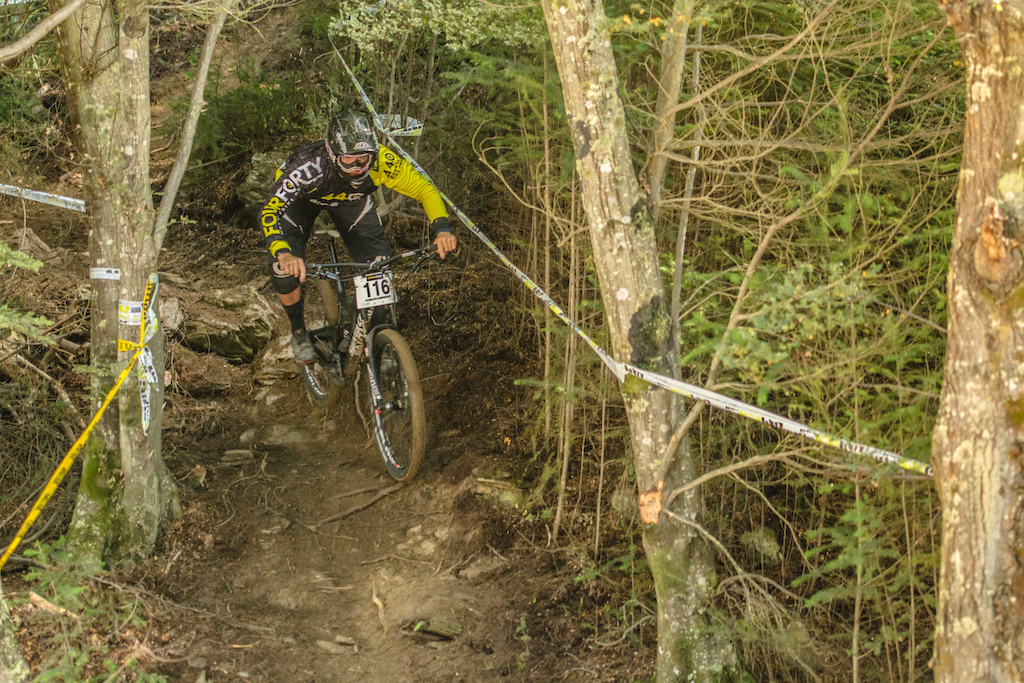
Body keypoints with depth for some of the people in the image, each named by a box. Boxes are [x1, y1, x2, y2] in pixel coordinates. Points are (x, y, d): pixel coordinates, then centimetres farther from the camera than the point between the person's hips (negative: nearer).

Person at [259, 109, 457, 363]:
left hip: (350, 198, 3)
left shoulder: (380, 161, -37)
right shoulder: (309, 167, -45)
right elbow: (270, 211, -50)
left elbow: (425, 189, -27)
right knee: (285, 268, -18)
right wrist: (284, 254, -67)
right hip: (301, 199, -2)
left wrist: (442, 230, -44)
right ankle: (298, 332, 10)